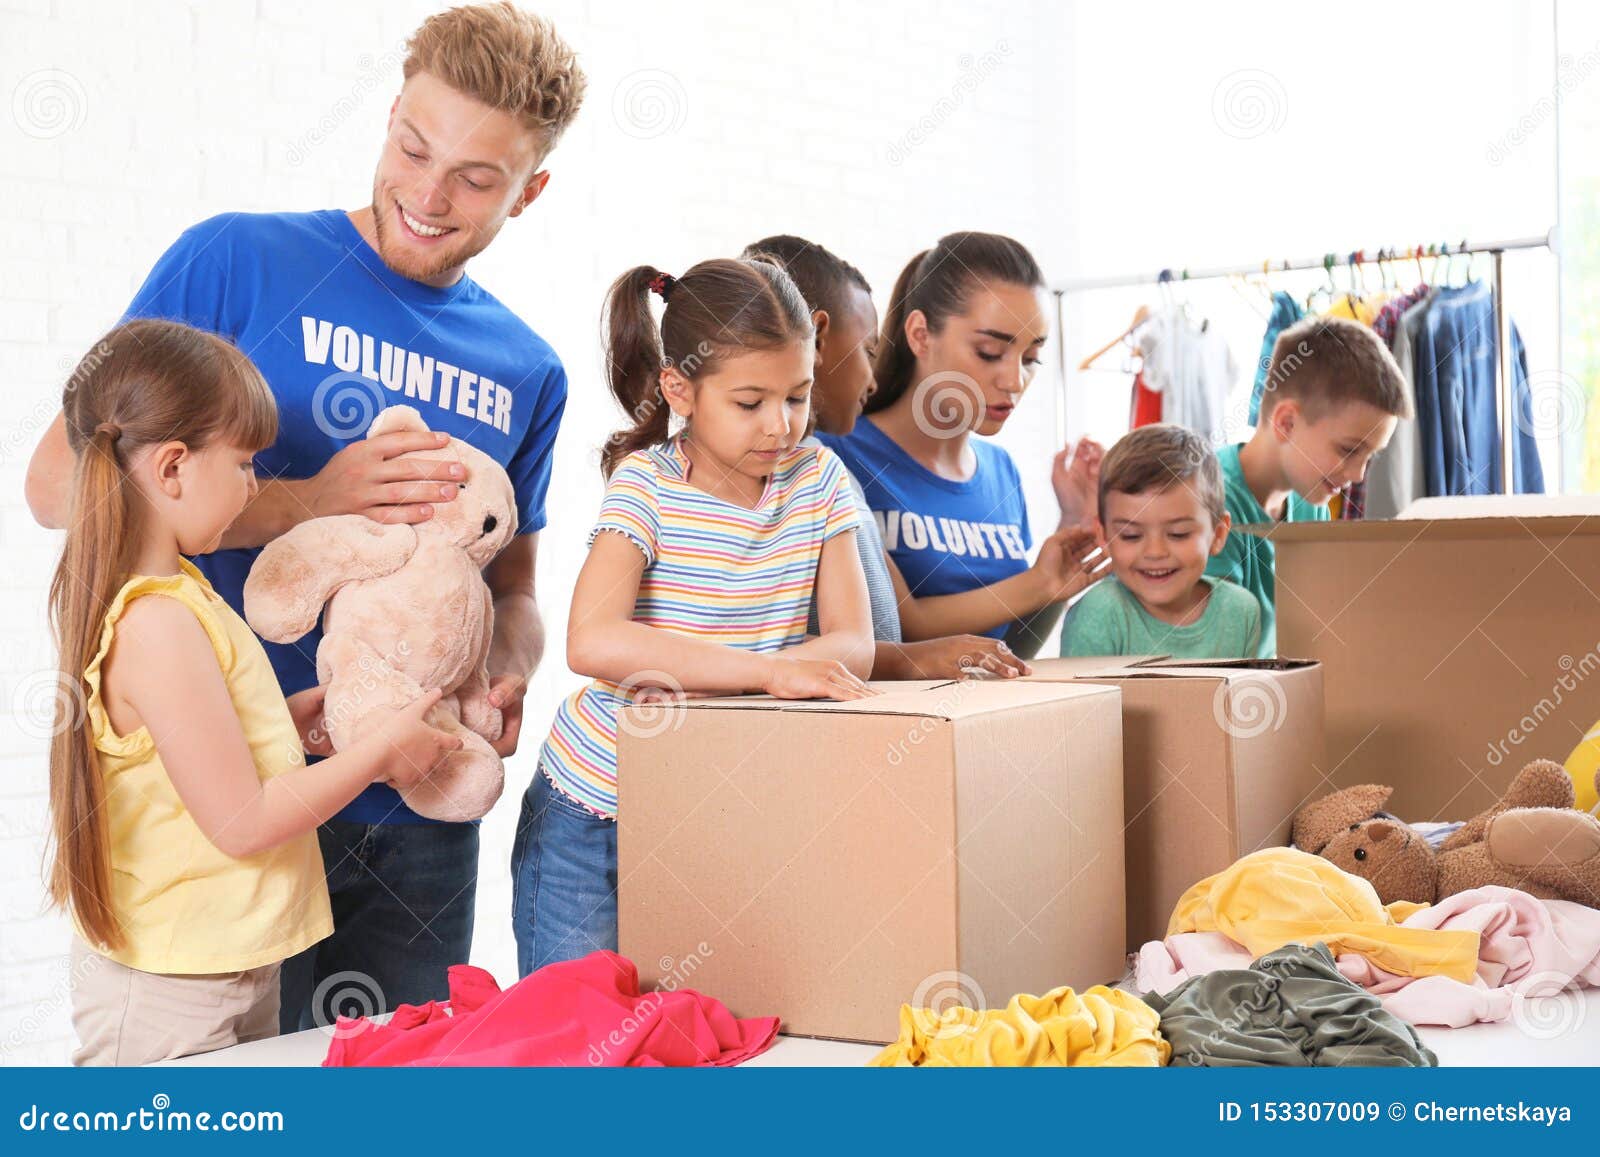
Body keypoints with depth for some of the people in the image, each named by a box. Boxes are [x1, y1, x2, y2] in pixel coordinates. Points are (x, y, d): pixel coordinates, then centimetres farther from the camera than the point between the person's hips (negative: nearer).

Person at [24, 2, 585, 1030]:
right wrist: (301, 506, -18)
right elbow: (59, 481, -7)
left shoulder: (528, 373, 10)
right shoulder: (240, 262, -3)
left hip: (415, 814, 4)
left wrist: (505, 676, -4)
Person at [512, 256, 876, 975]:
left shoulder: (818, 480, 0)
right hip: (595, 810, -3)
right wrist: (767, 670, -35)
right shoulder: (647, 484, -13)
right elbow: (591, 643, -28)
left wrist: (706, 677, -23)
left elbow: (853, 646, -6)